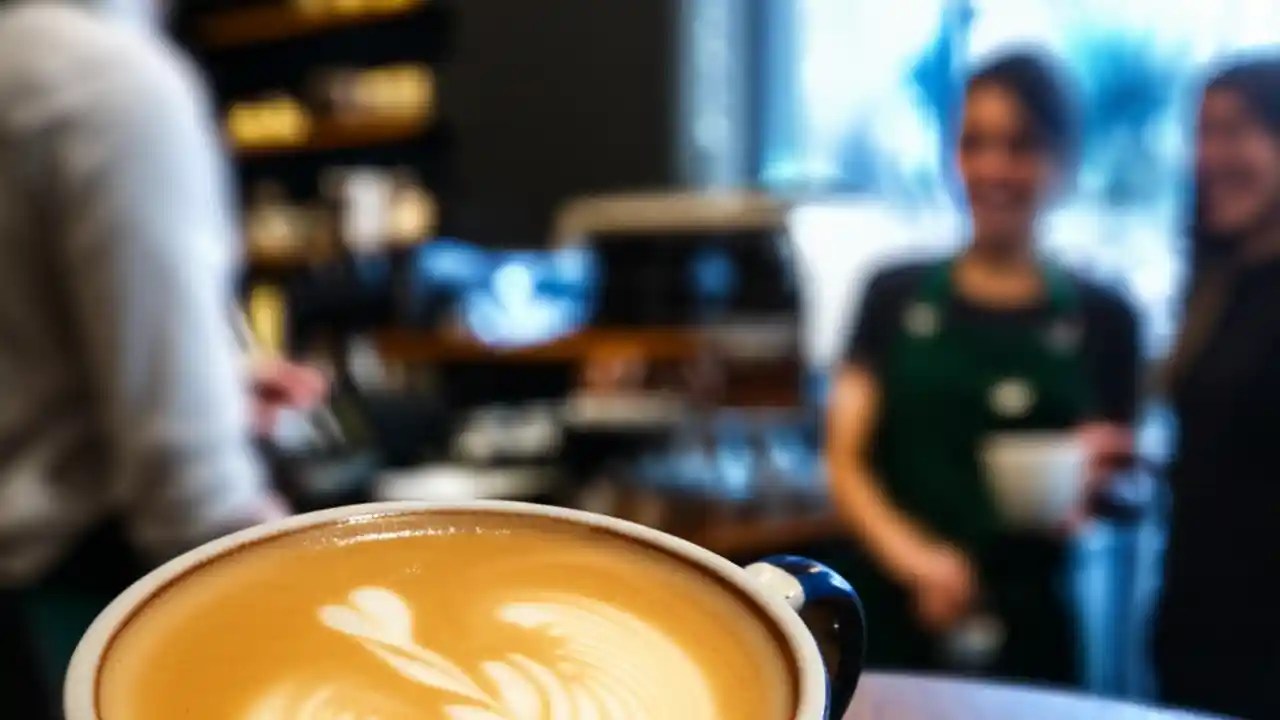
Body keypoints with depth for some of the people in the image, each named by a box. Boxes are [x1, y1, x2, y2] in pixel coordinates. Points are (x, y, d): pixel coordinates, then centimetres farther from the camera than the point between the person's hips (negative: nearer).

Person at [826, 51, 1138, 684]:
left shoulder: (1101, 318, 2)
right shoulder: (896, 295, 4)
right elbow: (846, 461, -1)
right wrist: (913, 555, -18)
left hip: (1025, 634, 0)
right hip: (890, 620, 0)